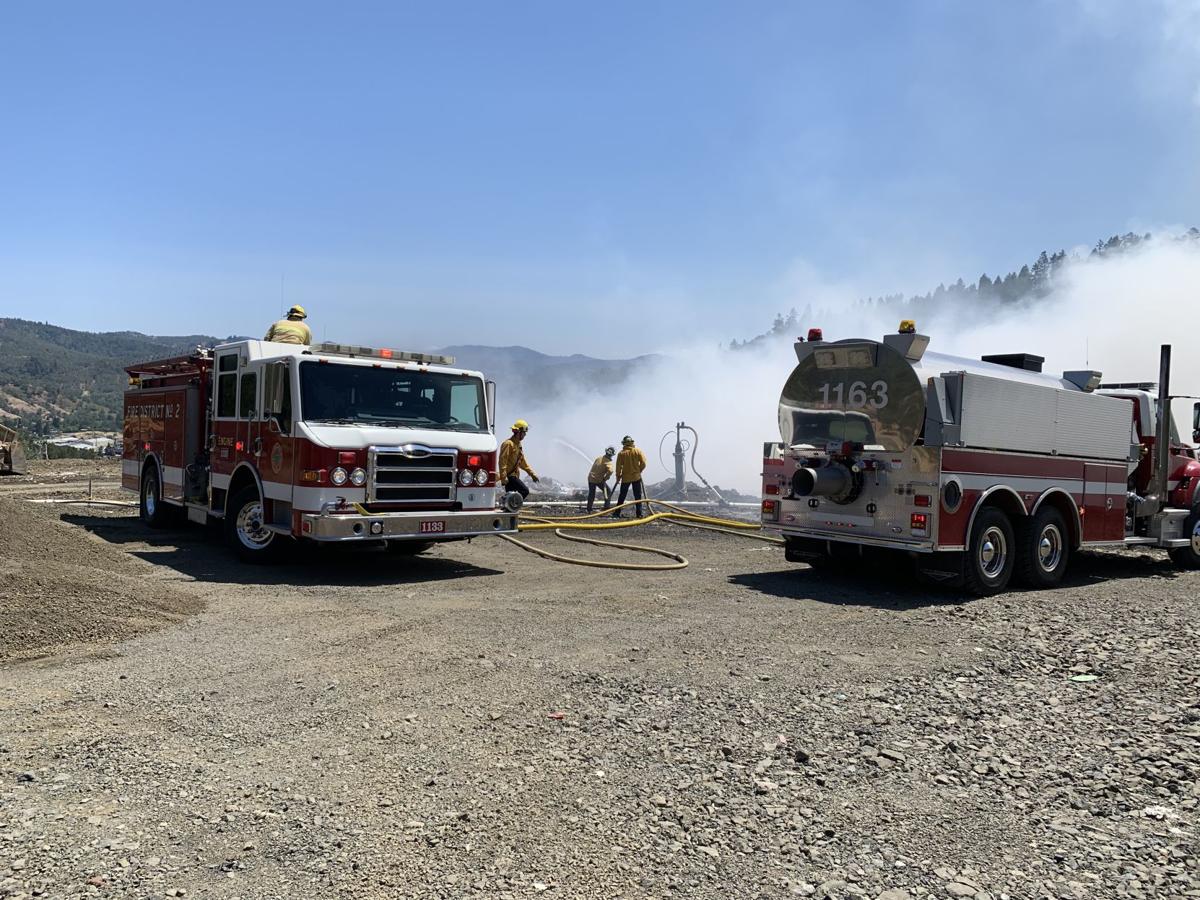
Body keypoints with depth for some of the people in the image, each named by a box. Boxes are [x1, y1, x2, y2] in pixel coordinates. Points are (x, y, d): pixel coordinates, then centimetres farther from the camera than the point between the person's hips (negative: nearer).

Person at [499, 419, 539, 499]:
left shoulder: (518, 444, 18)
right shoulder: (508, 444, -13)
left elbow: (522, 461, 26)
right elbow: (502, 461, -19)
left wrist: (531, 473, 22)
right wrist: (503, 477, -24)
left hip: (514, 475, 10)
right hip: (509, 475, -10)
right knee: (525, 491, -17)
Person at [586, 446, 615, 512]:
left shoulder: (599, 457, 4)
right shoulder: (608, 462, -14)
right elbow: (610, 471, -31)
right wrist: (605, 478, -14)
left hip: (591, 478, 6)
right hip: (599, 480, -5)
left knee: (591, 494, 20)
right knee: (608, 492, 12)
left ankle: (589, 509, 27)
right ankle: (606, 507, 3)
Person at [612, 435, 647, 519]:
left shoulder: (621, 453, -7)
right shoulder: (638, 451, -4)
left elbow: (619, 466, -6)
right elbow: (643, 463, -5)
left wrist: (618, 476, 7)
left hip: (625, 478, 0)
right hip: (636, 477, 0)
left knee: (622, 496, 9)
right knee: (638, 496, 6)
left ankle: (616, 513, 8)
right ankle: (639, 514, 3)